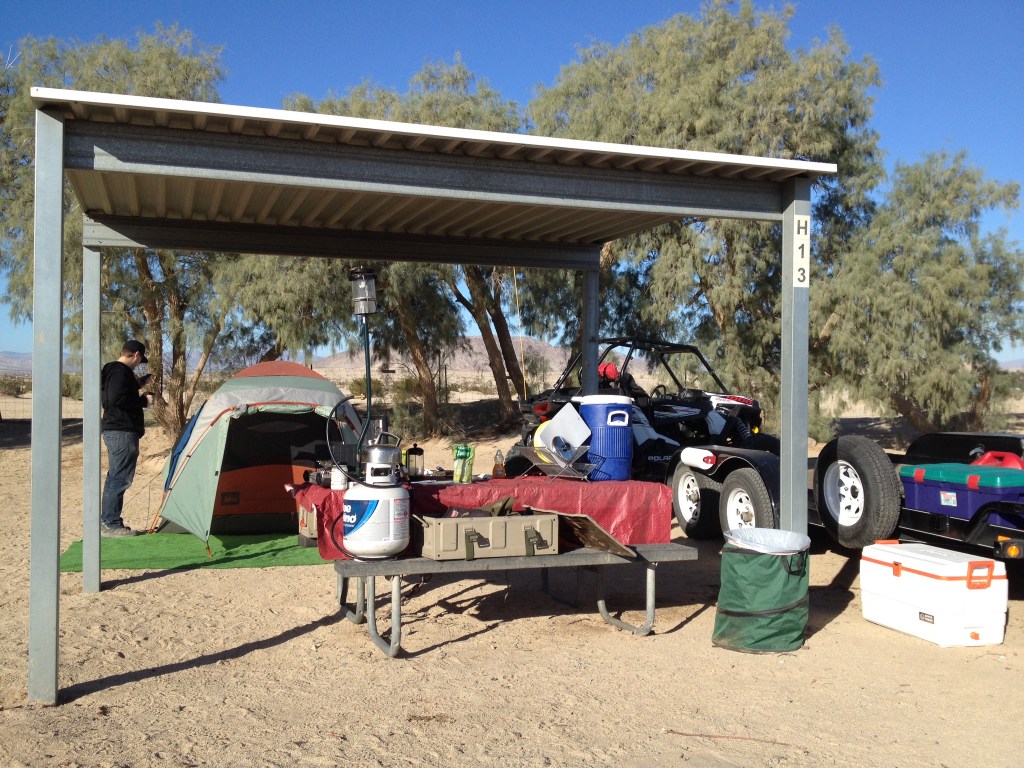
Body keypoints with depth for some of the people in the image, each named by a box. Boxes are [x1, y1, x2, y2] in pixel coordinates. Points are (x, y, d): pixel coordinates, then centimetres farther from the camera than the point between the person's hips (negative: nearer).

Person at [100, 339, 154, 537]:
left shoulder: (111, 370, 17)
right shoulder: (121, 371, -15)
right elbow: (117, 399, -26)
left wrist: (136, 384, 23)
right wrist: (143, 401, -15)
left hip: (112, 431, 11)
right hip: (123, 432, -11)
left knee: (114, 477, 17)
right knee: (120, 478, -8)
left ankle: (106, 521, 24)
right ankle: (111, 525, -5)